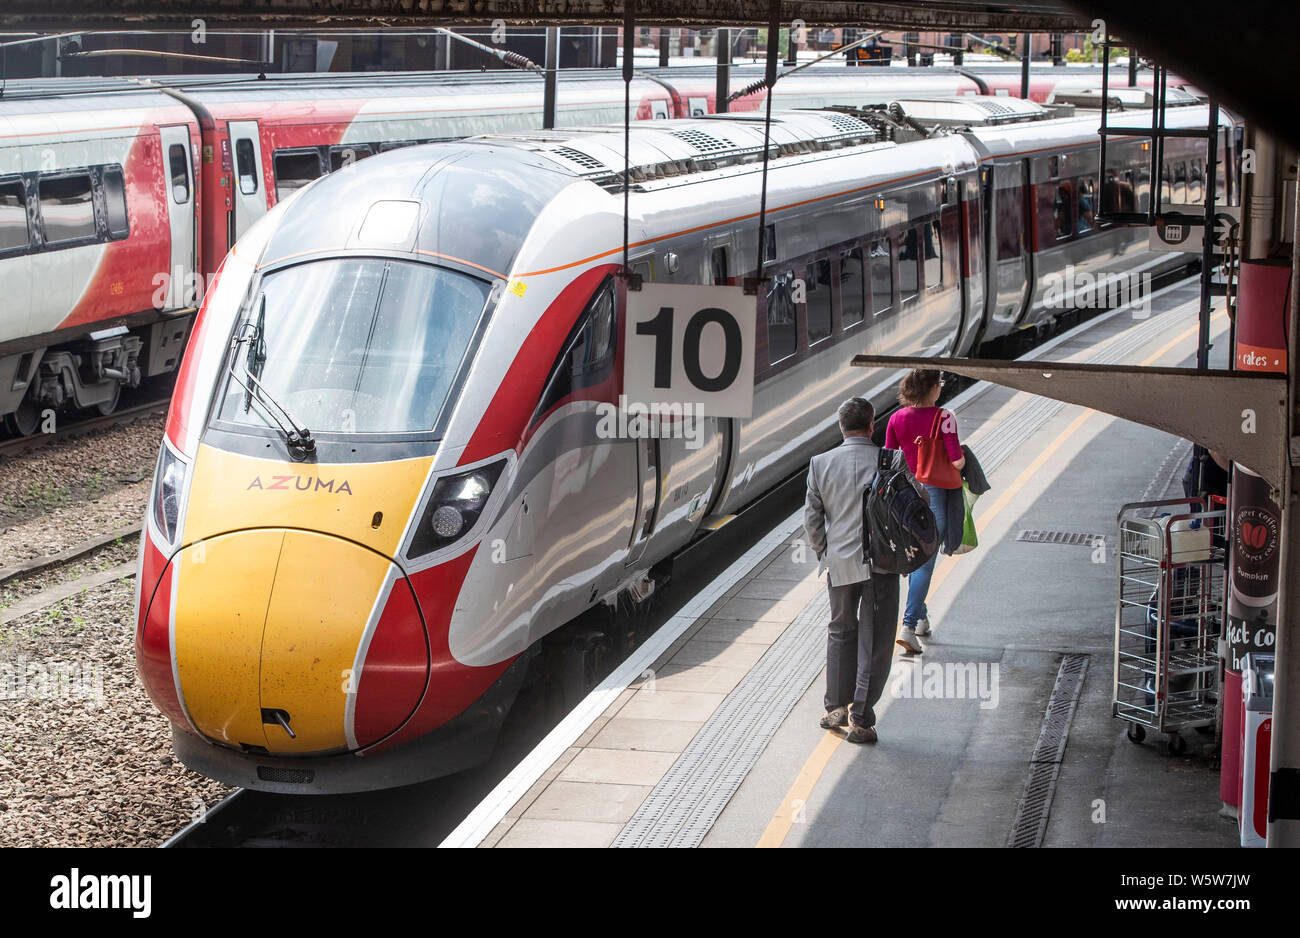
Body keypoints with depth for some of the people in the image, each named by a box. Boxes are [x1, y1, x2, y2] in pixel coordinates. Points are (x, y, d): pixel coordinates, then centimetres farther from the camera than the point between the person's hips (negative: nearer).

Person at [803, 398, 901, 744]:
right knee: (874, 640, 3)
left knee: (841, 631, 21)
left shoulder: (820, 464, -2)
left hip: (840, 562, 2)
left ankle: (836, 707, 22)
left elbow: (812, 517, 1)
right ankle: (861, 719, 1)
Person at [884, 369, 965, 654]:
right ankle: (909, 626, -13)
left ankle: (921, 618, 32)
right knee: (925, 562, -3)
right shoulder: (943, 418, -14)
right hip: (934, 491, -5)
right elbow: (957, 461, -16)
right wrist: (962, 458, 6)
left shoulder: (896, 418, -2)